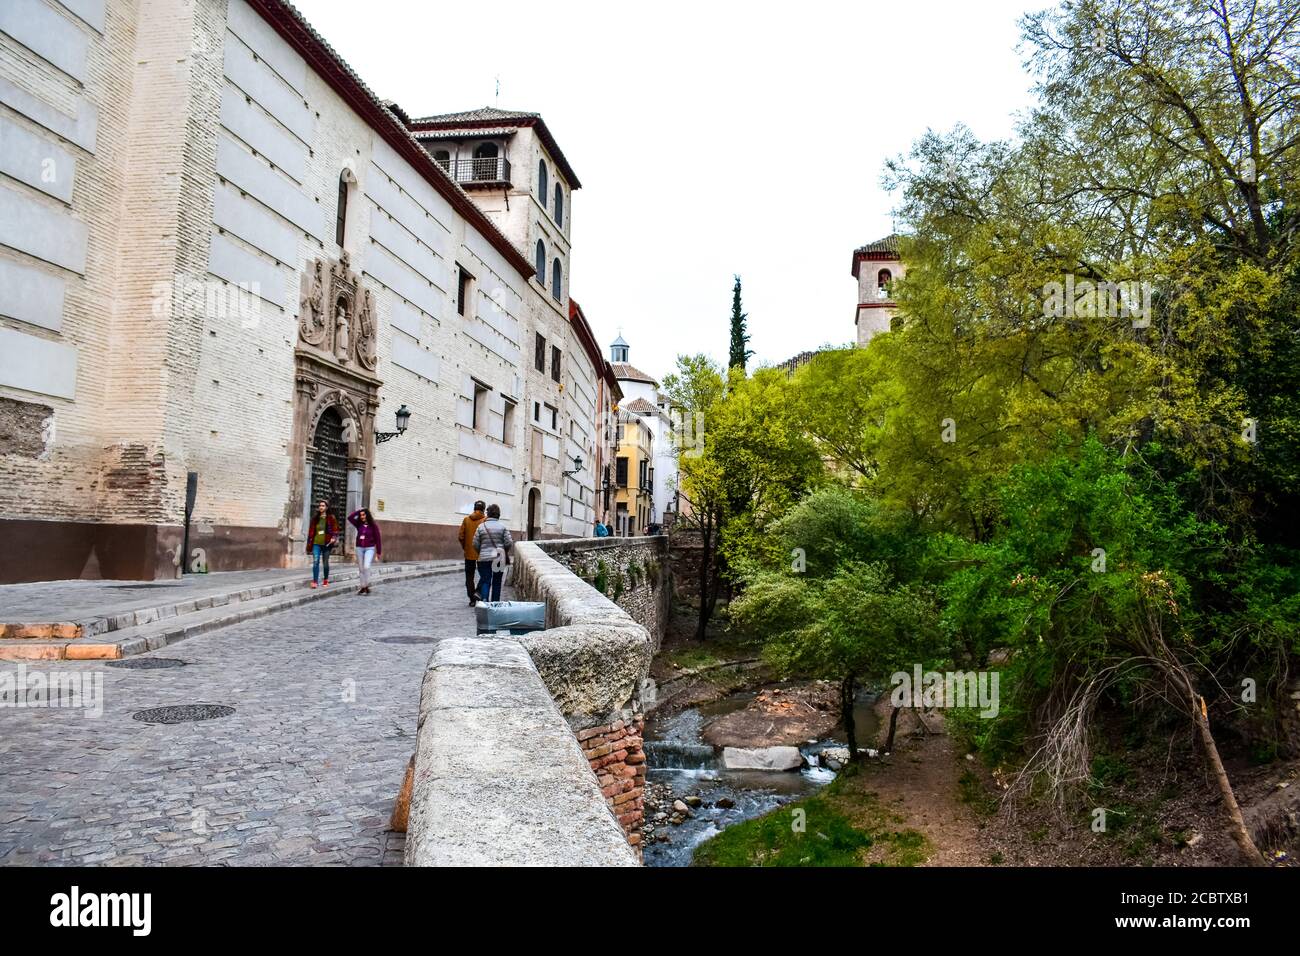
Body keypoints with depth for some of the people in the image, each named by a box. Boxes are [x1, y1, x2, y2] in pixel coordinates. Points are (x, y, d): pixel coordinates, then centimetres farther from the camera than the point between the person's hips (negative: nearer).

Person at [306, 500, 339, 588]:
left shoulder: (331, 518, 2)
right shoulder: (315, 518, 9)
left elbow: (335, 529, 0)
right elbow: (311, 531, 10)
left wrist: (334, 537, -19)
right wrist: (309, 545, 8)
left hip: (326, 544, -1)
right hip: (316, 543, 1)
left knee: (325, 563, 8)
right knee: (315, 562, -13)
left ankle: (326, 580, 24)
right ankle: (314, 581, -16)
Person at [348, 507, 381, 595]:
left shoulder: (373, 525, -6)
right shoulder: (359, 524, 5)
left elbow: (377, 539, -4)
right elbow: (350, 517, -4)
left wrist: (379, 552, -4)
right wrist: (358, 511, -4)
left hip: (370, 548, -4)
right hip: (359, 548, 4)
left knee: (366, 567, -20)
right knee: (361, 569, 7)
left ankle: (367, 586, -10)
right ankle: (363, 587, 15)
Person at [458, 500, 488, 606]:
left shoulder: (466, 519, 2)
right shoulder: (486, 520, -7)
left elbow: (460, 537, -1)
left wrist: (464, 547, 13)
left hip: (469, 553, 2)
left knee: (469, 576, 10)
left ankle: (472, 599, 10)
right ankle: (477, 591, -4)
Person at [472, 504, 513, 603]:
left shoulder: (481, 526, 0)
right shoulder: (503, 527, -1)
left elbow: (475, 544, 0)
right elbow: (509, 543, -6)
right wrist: (505, 551, 15)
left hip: (484, 558, 0)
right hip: (499, 558, 0)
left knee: (485, 581, 2)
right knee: (497, 583, 10)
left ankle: (484, 600, -18)